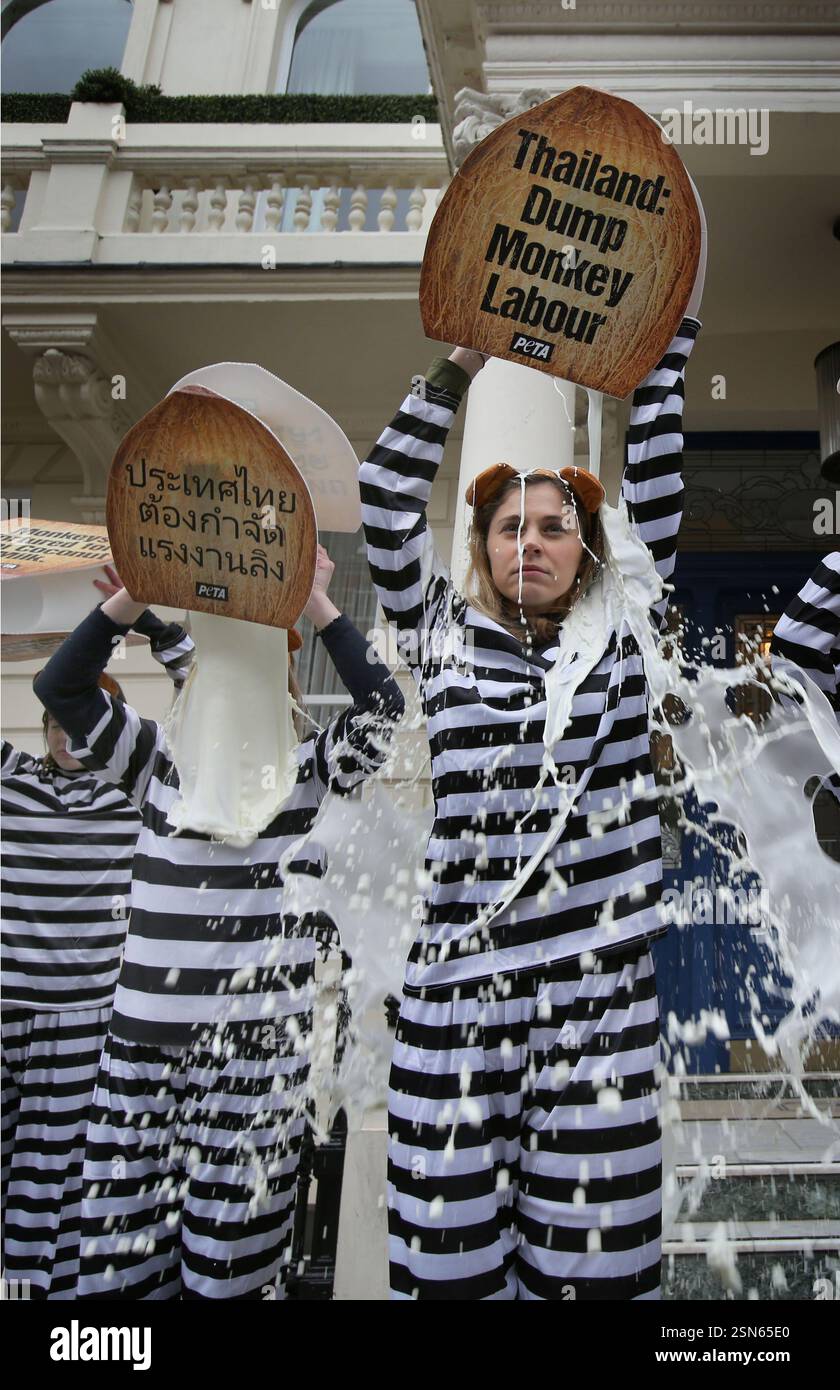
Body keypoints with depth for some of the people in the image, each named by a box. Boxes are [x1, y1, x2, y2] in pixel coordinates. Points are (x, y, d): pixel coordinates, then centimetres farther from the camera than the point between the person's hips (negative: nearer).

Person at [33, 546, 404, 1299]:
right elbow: (61, 687, 1)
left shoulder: (306, 769, 1)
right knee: (120, 1249, 8)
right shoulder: (160, 761, 8)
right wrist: (138, 593, -9)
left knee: (232, 1259, 5)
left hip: (257, 1041, -2)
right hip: (144, 1034, 3)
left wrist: (316, 604, -13)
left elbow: (383, 705, -13)